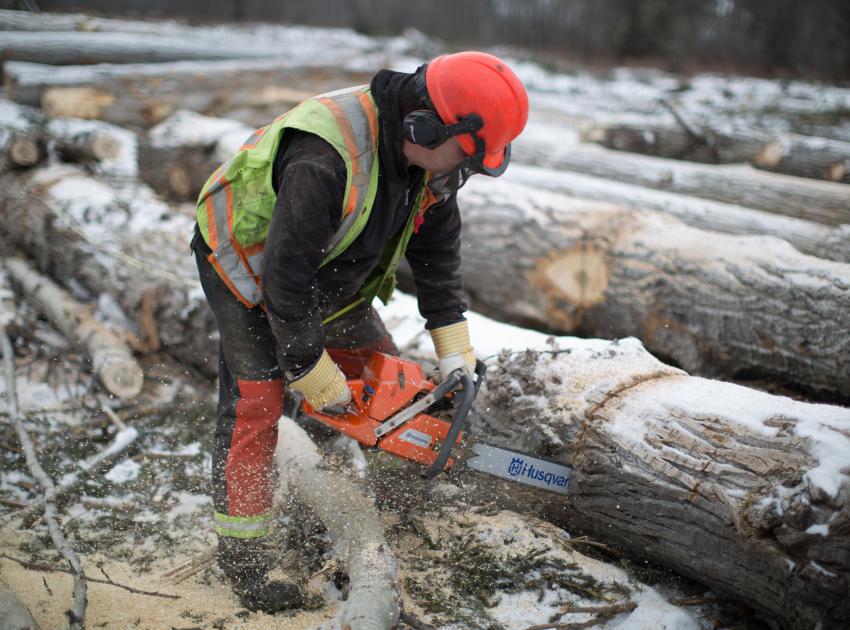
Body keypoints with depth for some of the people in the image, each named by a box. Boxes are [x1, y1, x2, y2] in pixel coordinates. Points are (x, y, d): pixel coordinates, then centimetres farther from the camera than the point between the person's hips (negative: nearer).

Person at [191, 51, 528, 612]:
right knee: (257, 402, -11)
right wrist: (314, 374, -27)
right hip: (248, 263, -7)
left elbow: (437, 248, -5)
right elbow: (286, 276, -37)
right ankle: (241, 555, 2)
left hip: (331, 274, 8)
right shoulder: (326, 160, -42)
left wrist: (455, 348, -8)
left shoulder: (430, 156, -15)